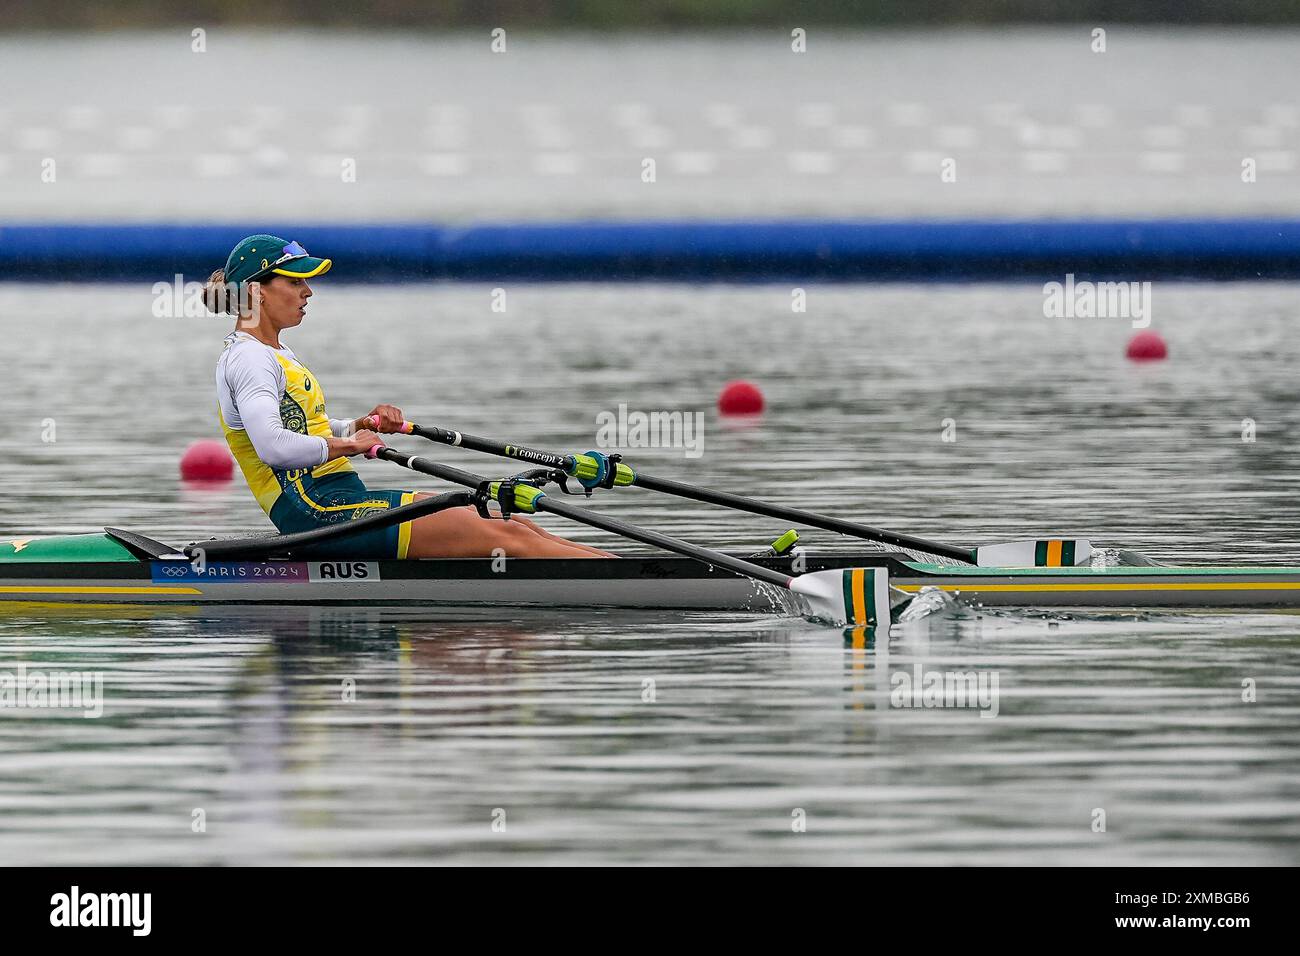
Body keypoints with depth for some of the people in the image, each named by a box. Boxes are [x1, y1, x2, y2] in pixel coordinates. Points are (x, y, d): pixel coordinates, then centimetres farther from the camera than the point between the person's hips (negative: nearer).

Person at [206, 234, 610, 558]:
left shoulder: (274, 353, 21)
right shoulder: (247, 358, -12)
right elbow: (273, 447, -27)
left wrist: (360, 426, 12)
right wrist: (346, 444, -14)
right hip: (319, 514, -10)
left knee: (511, 524, 3)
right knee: (505, 537, -14)